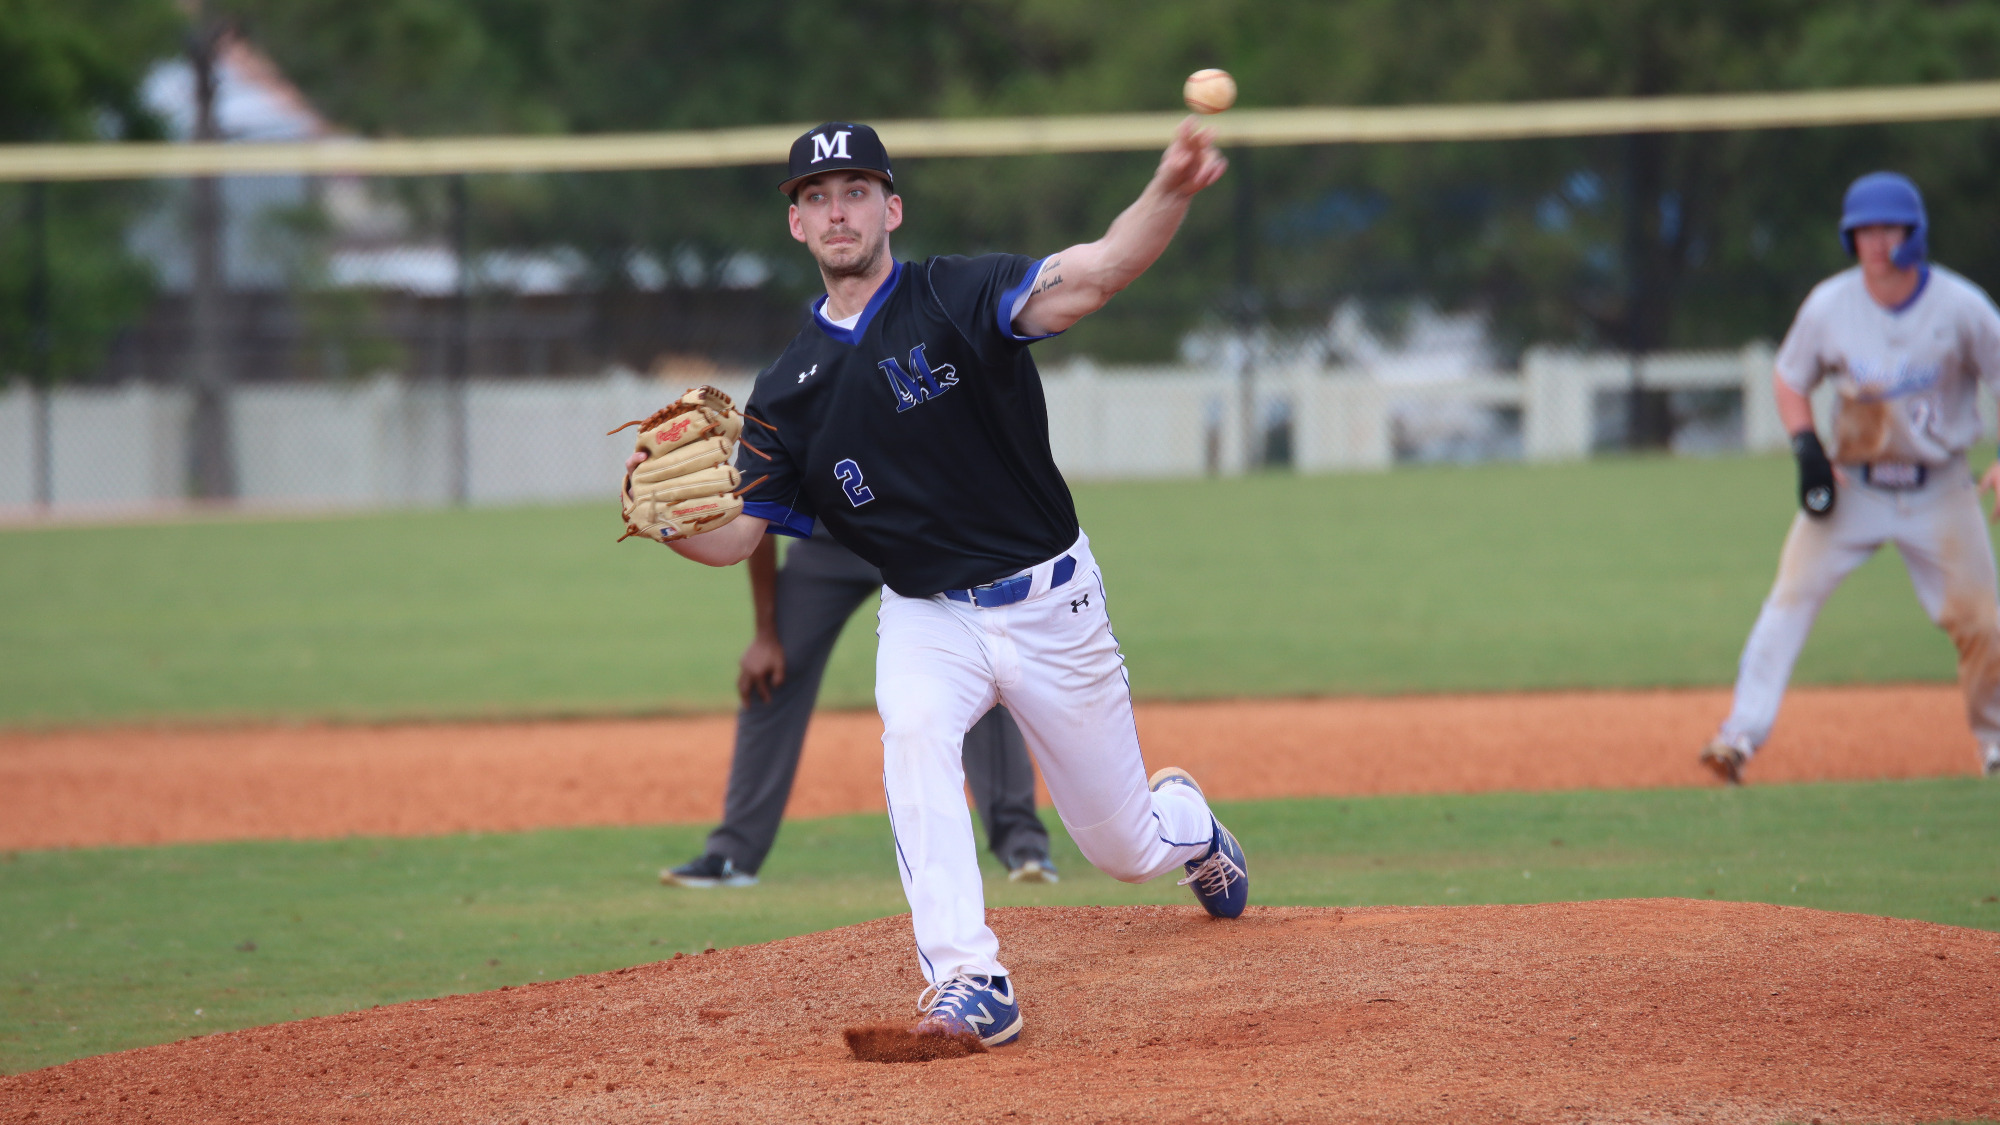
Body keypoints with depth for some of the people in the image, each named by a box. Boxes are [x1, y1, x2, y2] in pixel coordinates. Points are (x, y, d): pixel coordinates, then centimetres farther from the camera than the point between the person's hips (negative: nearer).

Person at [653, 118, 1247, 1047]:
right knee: (913, 730, -34)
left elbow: (1090, 278, -31)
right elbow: (731, 535, 0)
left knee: (1125, 850, 9)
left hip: (1050, 604, -2)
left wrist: (1170, 193, -51)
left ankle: (1187, 819, 49)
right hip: (926, 618, 2)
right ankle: (971, 986, -36)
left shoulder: (957, 298, -13)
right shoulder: (790, 387, 1)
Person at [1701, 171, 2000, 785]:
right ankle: (1742, 733, -15)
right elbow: (1790, 379, 8)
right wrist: (1807, 447, -10)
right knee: (1792, 594, -14)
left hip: (1939, 490, -1)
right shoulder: (1828, 306, -7)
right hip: (1851, 482, 1)